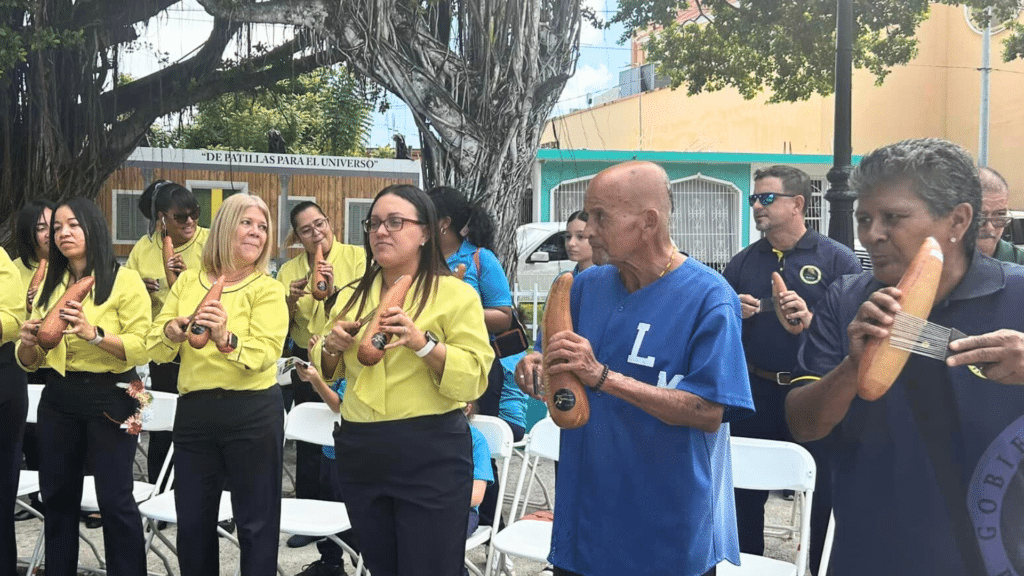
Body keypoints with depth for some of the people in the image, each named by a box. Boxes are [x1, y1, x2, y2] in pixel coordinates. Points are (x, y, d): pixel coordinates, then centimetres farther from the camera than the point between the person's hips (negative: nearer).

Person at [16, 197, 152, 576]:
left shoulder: (125, 280, -6)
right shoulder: (47, 284, 11)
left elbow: (140, 349, -15)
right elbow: (30, 362, 10)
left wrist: (94, 334, -28)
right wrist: (28, 343, -12)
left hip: (108, 399, -5)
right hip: (57, 401, 5)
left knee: (114, 499, -2)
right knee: (57, 496, 13)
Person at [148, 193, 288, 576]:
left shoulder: (267, 289, -2)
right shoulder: (187, 281, 8)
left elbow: (265, 354, -17)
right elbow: (156, 349, 6)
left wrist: (226, 339, -35)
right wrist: (174, 331, -16)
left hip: (253, 414, -3)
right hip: (193, 411, 4)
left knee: (256, 521, 5)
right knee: (192, 520, 13)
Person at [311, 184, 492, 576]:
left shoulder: (456, 293, -6)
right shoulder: (352, 295, 11)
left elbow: (474, 380, -14)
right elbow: (328, 372, 18)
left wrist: (422, 342, -26)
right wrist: (331, 347, -3)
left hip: (430, 455, -5)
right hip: (359, 454, 5)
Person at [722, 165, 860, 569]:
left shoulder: (837, 259, -4)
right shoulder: (742, 262, 9)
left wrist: (811, 320, -23)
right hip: (755, 391, 4)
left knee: (820, 492, 7)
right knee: (745, 490, 12)